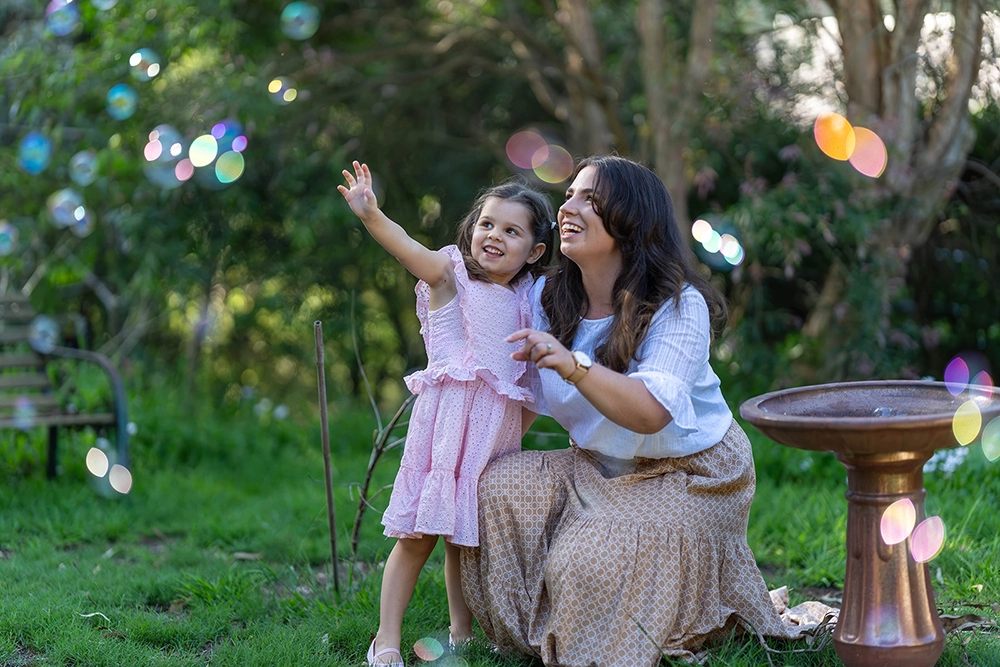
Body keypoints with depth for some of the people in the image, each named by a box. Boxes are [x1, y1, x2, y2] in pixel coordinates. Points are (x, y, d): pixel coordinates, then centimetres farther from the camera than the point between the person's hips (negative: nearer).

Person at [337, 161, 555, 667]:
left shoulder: (527, 300, 13)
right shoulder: (451, 276, -2)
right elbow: (412, 251, -21)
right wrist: (371, 215, -37)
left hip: (497, 430, 4)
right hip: (445, 421, -4)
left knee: (467, 538, 11)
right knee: (418, 535, -5)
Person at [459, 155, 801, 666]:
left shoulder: (679, 306, -21)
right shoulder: (546, 299, -2)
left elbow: (651, 413, -34)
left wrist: (572, 364, -47)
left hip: (687, 476, -6)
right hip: (598, 468, 6)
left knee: (588, 563, -26)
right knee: (498, 487, -18)